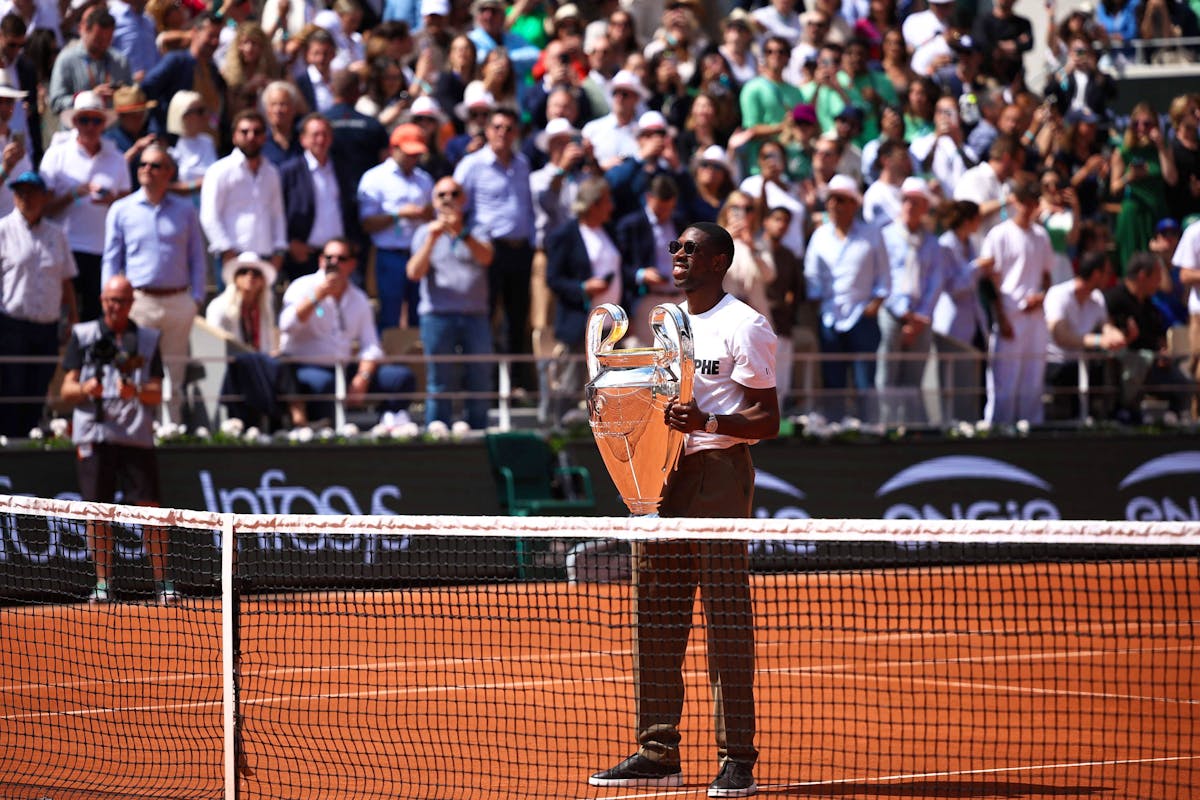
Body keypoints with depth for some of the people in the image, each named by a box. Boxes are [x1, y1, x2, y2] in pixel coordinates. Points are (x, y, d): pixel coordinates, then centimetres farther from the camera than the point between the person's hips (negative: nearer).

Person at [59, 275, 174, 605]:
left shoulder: (148, 339, 11)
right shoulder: (82, 336, 9)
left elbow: (157, 394, 5)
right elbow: (67, 390, 6)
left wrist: (136, 391, -16)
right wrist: (85, 389, -16)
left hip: (137, 437, 0)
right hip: (93, 435, 0)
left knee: (149, 509, -5)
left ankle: (162, 582, 0)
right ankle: (103, 583, 8)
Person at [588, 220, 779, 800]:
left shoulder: (744, 327, -5)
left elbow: (767, 421, -9)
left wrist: (706, 422, -24)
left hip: (718, 474, -8)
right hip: (661, 475, 8)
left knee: (727, 618, -9)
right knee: (655, 615, 7)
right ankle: (658, 750, 14)